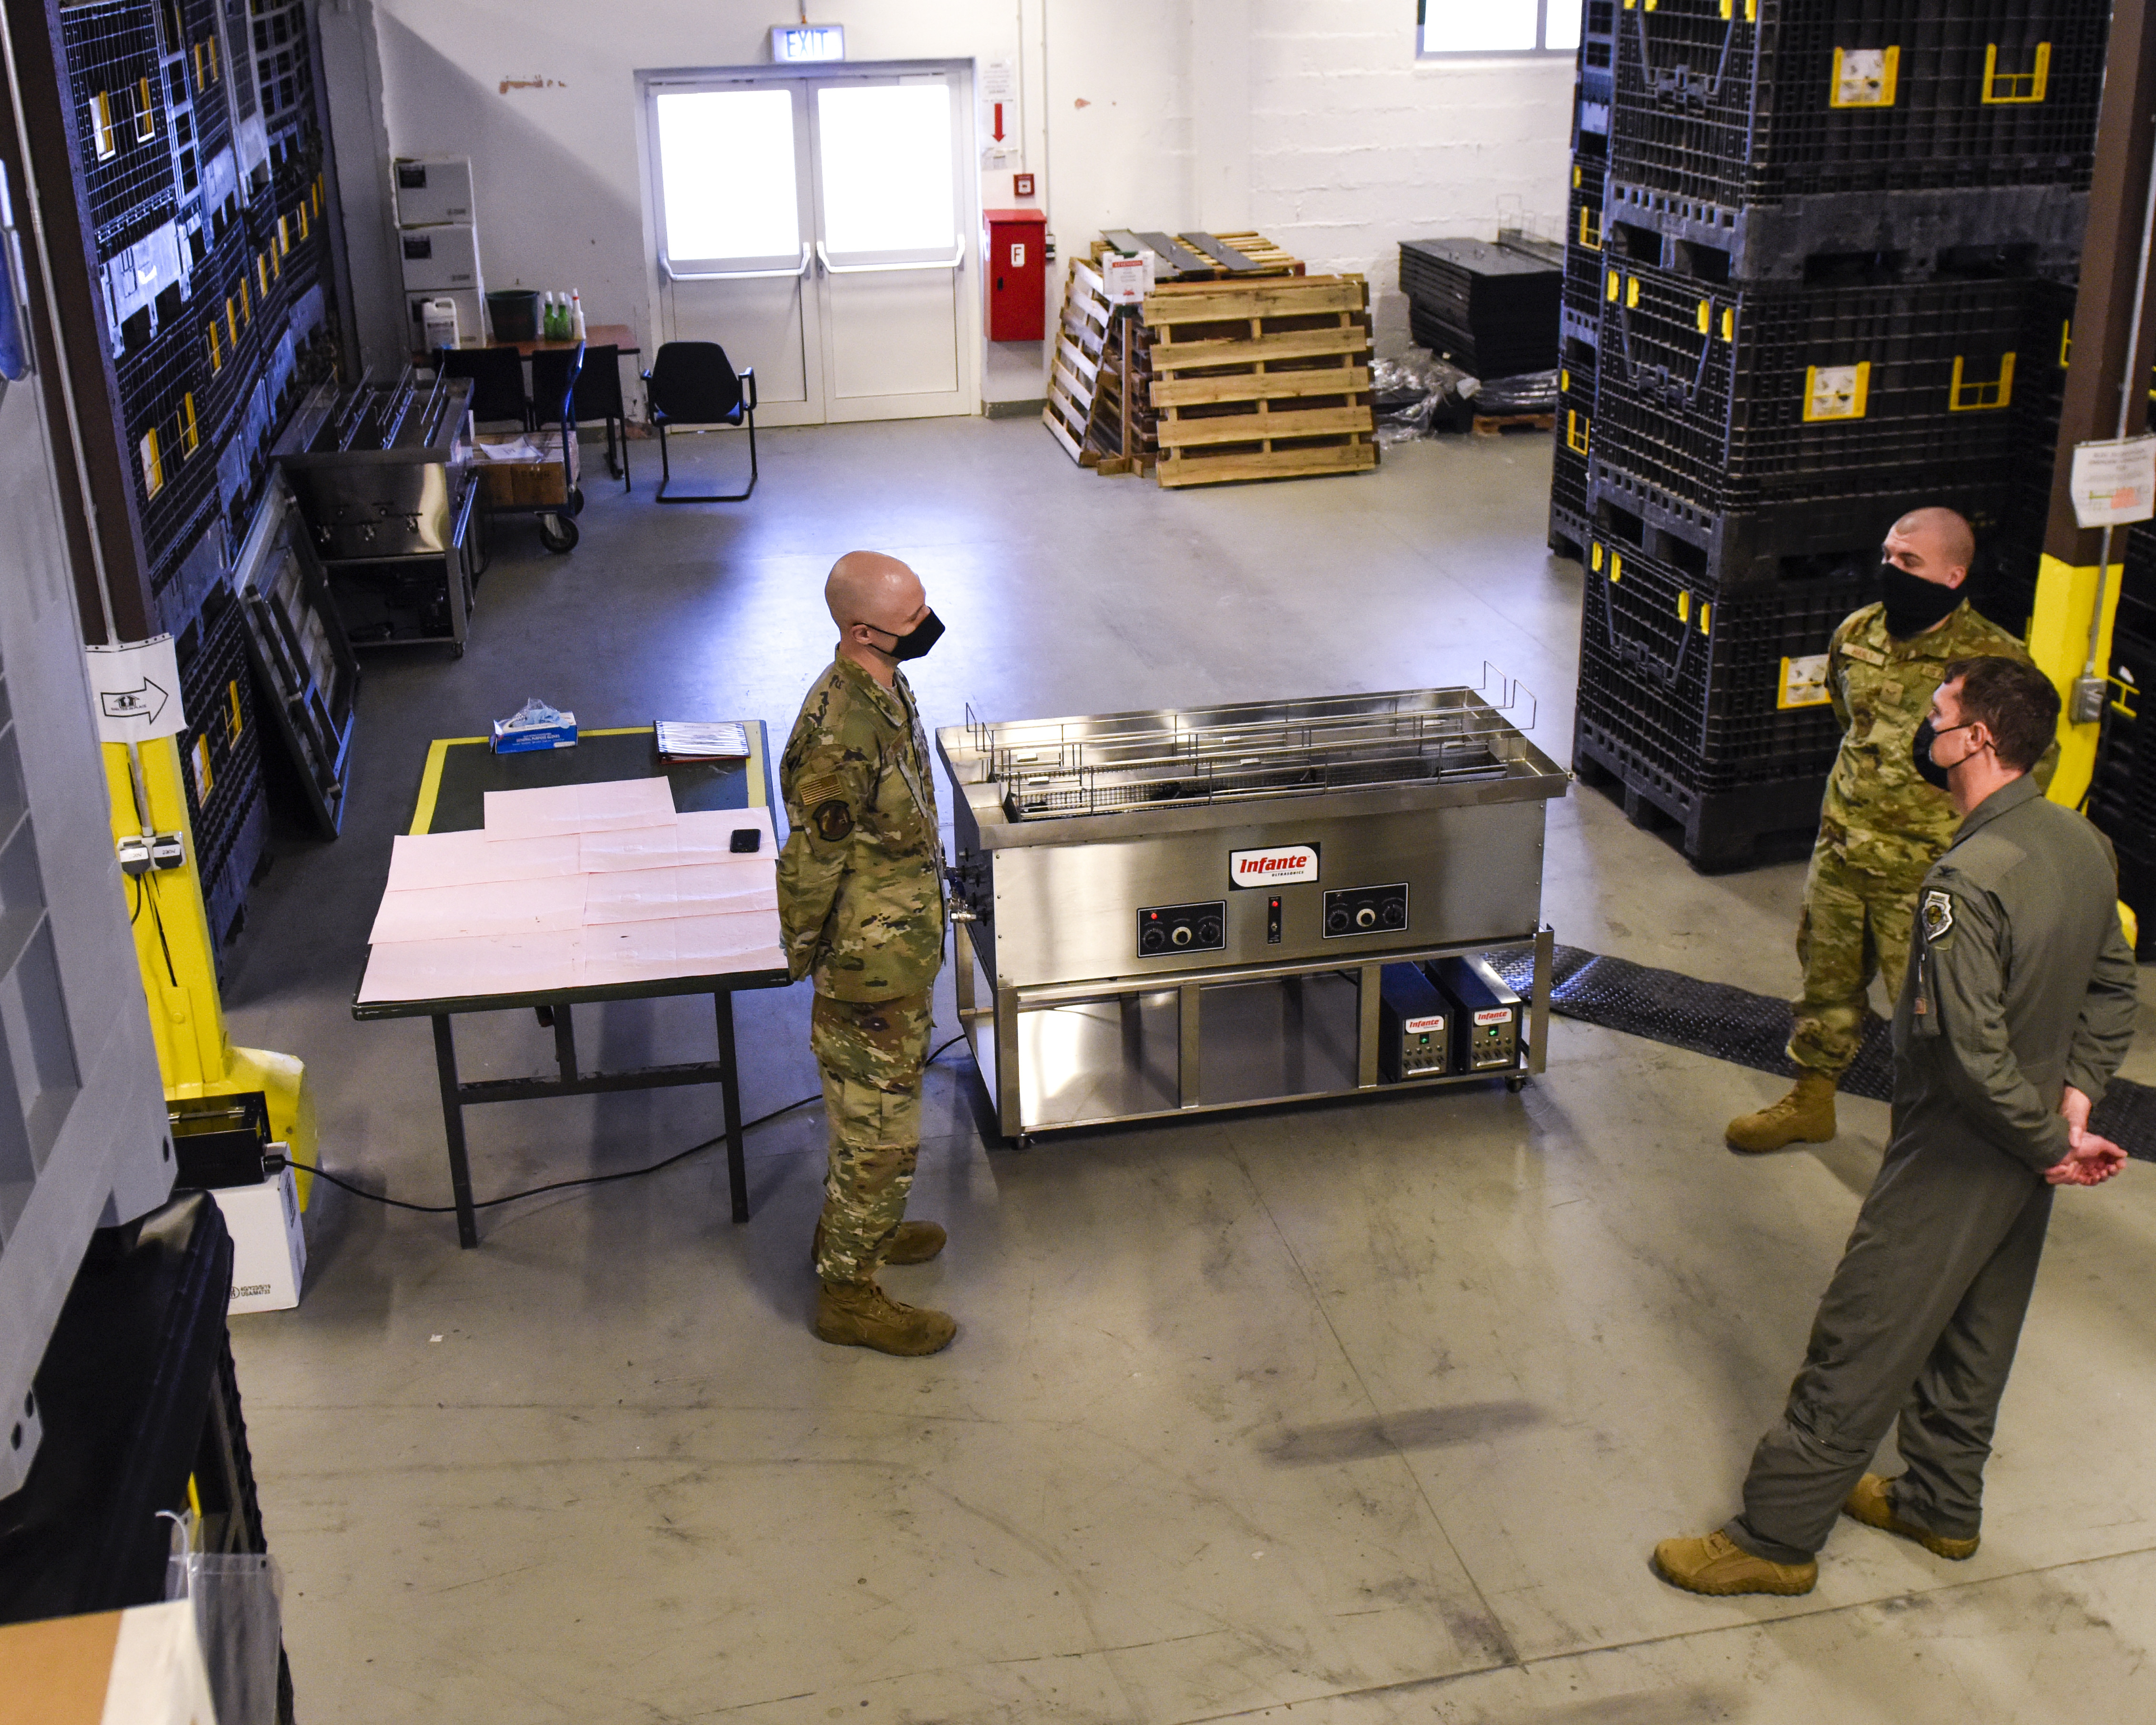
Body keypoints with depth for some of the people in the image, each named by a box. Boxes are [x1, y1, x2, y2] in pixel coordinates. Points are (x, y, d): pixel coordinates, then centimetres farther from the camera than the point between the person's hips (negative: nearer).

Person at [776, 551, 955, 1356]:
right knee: (882, 1138, 6)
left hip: (904, 951, 9)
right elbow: (810, 874, -24)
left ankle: (851, 1229, 48)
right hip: (870, 973, -9)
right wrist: (819, 980, -14)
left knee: (868, 1117, 27)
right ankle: (848, 1296, 24)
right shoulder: (838, 738, -32)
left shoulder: (884, 686, -2)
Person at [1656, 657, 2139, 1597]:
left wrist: (2051, 1143, -16)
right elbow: (2112, 993, 8)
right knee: (1974, 1335, 24)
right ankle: (1943, 1502, 43)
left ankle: (1777, 1537, 16)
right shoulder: (2081, 843, -1)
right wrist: (2075, 1106, 2)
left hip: (1956, 1158, -9)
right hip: (2024, 1162, 9)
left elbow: (1973, 1053, -30)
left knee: (1860, 1344, 3)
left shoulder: (1967, 882, -30)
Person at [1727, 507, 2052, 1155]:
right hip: (1841, 852, 6)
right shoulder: (1857, 635, 0)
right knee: (1827, 981, 19)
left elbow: (2034, 764, -7)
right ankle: (1810, 1101, 38)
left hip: (1924, 874, -6)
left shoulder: (1995, 662, -18)